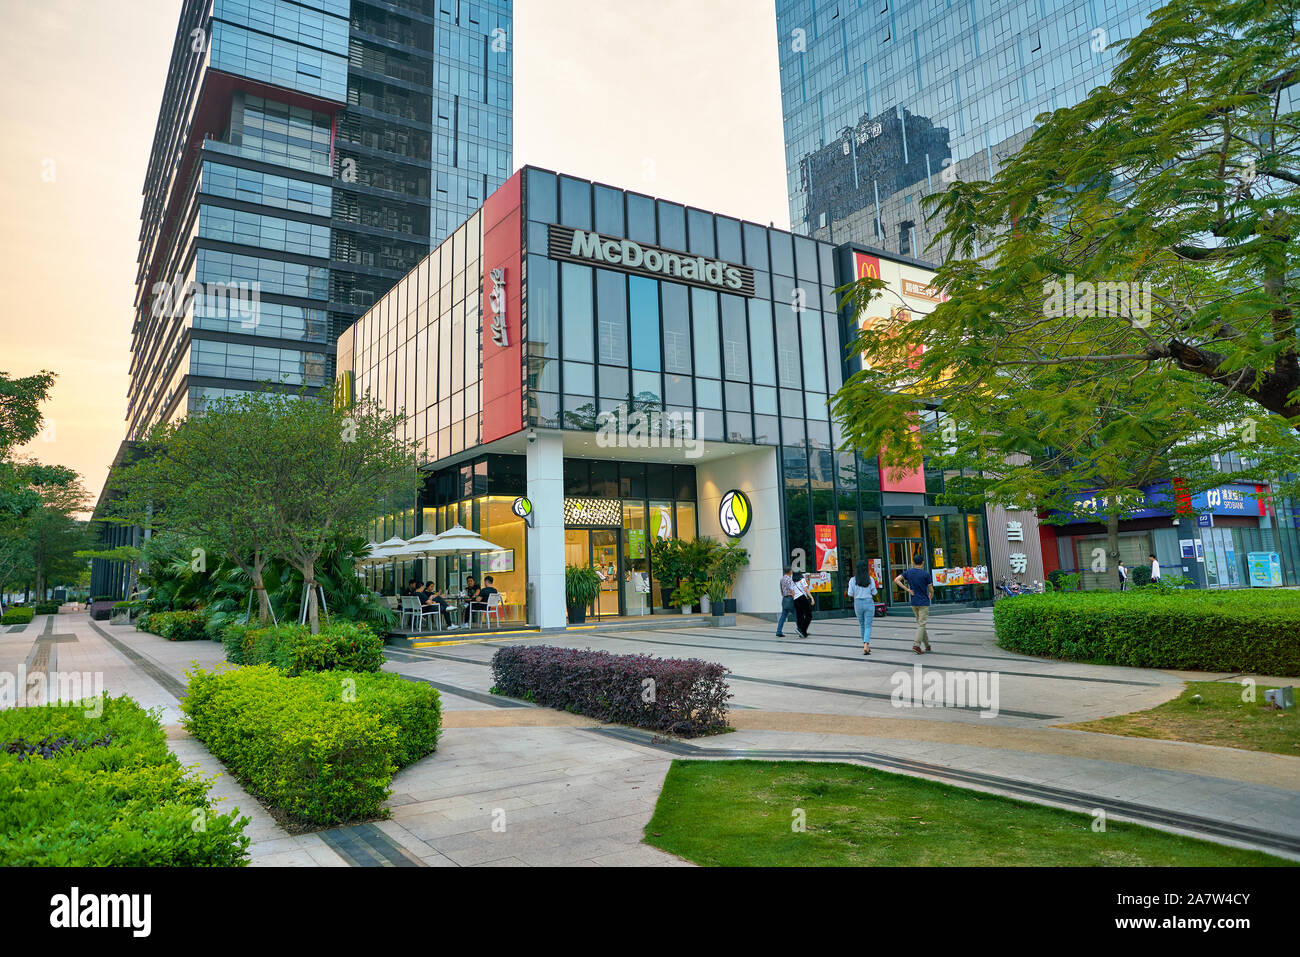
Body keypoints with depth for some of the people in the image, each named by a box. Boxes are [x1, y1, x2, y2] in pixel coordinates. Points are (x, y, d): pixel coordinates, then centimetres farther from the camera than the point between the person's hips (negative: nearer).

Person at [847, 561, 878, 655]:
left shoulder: (853, 580, -5)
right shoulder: (870, 579, -5)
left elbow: (850, 594, -6)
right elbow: (874, 592, -3)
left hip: (858, 603, 1)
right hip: (869, 602, -1)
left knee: (862, 625, 18)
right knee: (868, 626, 0)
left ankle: (866, 645, 26)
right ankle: (866, 645, -18)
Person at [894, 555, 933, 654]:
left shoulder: (908, 572, 1)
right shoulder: (926, 574, -10)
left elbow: (896, 580, -9)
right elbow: (931, 590, -5)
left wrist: (907, 590, -4)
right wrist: (931, 596, 18)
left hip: (913, 602, 5)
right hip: (924, 602, -5)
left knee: (920, 624, 15)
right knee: (921, 624, -3)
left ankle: (927, 645, 21)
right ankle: (916, 645, -14)